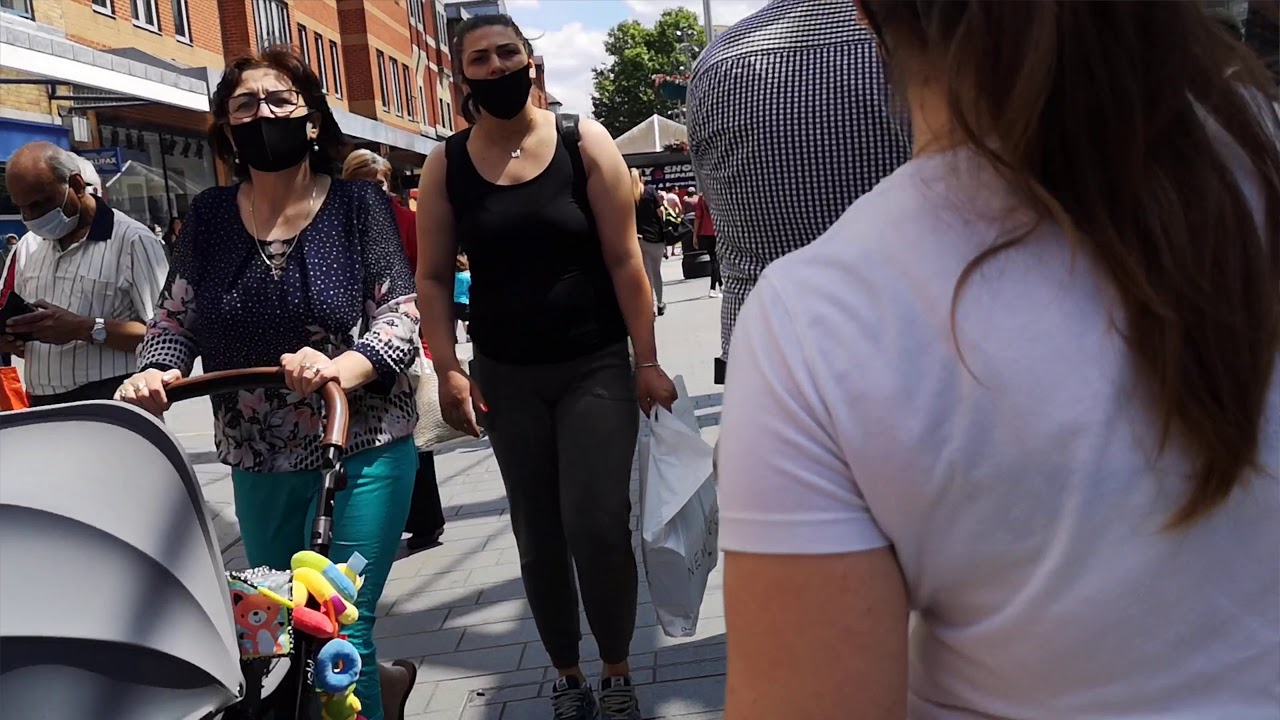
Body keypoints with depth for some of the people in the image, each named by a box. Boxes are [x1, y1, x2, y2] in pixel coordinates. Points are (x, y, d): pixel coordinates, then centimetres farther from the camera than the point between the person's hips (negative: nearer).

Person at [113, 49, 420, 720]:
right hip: (259, 457, 4)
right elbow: (176, 315, 5)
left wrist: (340, 368, -31)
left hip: (366, 444, -4)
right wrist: (155, 373, -17)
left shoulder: (358, 203, -7)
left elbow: (402, 314, -13)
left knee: (342, 636, -5)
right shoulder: (209, 215, 2)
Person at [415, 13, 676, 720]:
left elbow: (623, 258, -5)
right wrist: (448, 370, -6)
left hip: (597, 367, -2)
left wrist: (647, 361, -8)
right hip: (507, 378, 2)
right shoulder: (446, 165, 2)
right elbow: (433, 277, 4)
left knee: (598, 526, -9)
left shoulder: (582, 140, -3)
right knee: (538, 536, 8)